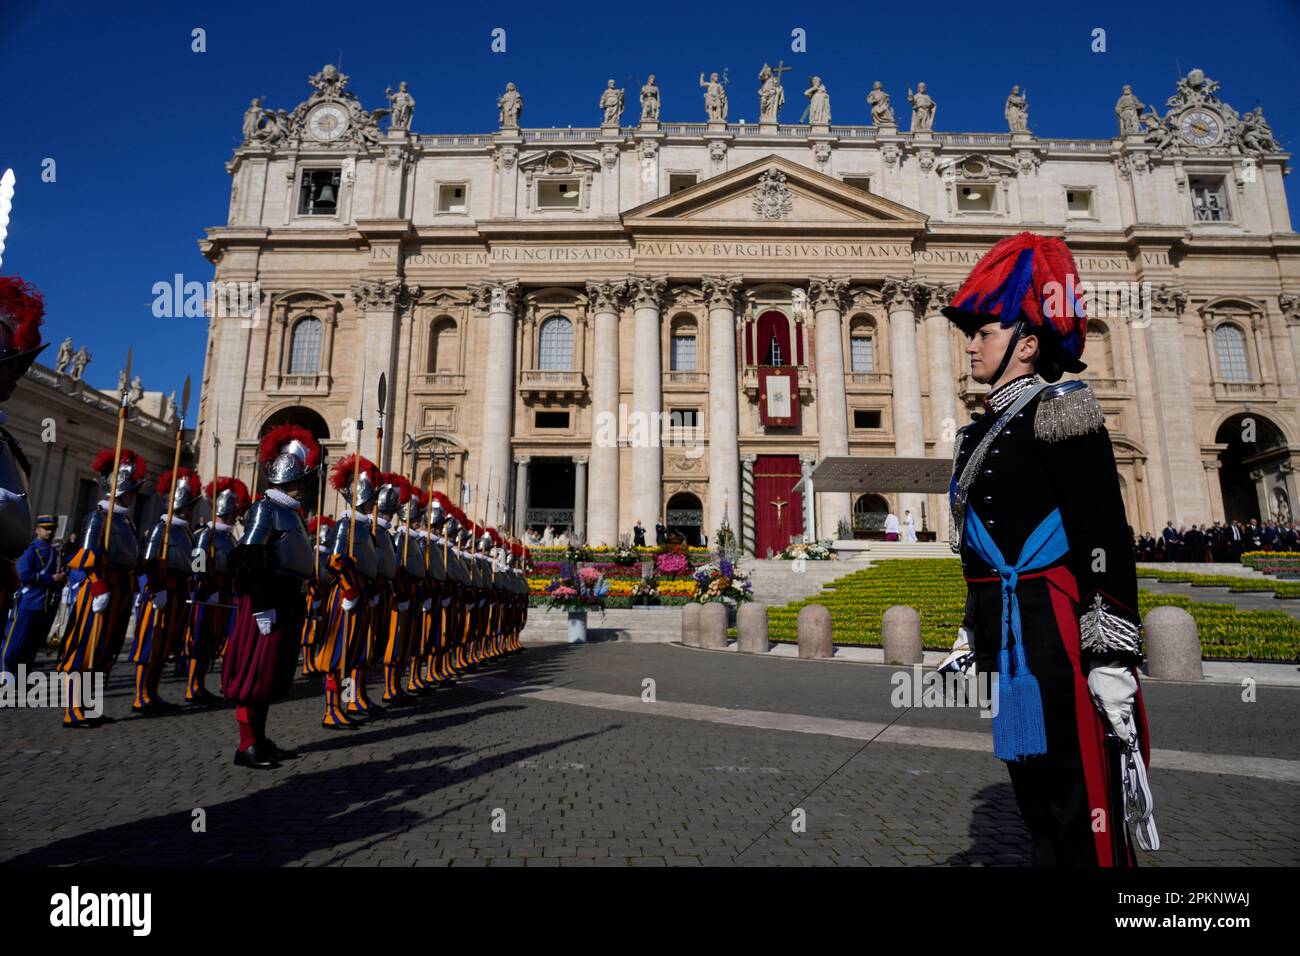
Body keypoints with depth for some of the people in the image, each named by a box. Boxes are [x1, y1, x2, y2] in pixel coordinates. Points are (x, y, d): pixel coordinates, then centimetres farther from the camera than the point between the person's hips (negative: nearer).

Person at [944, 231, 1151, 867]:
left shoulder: (1058, 411, -10)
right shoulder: (984, 431, 16)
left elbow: (1108, 539, -16)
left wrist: (1113, 657, -20)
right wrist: (982, 641, 21)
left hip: (1057, 636, -9)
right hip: (1011, 640, 9)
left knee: (1083, 809, 2)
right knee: (1037, 800, 19)